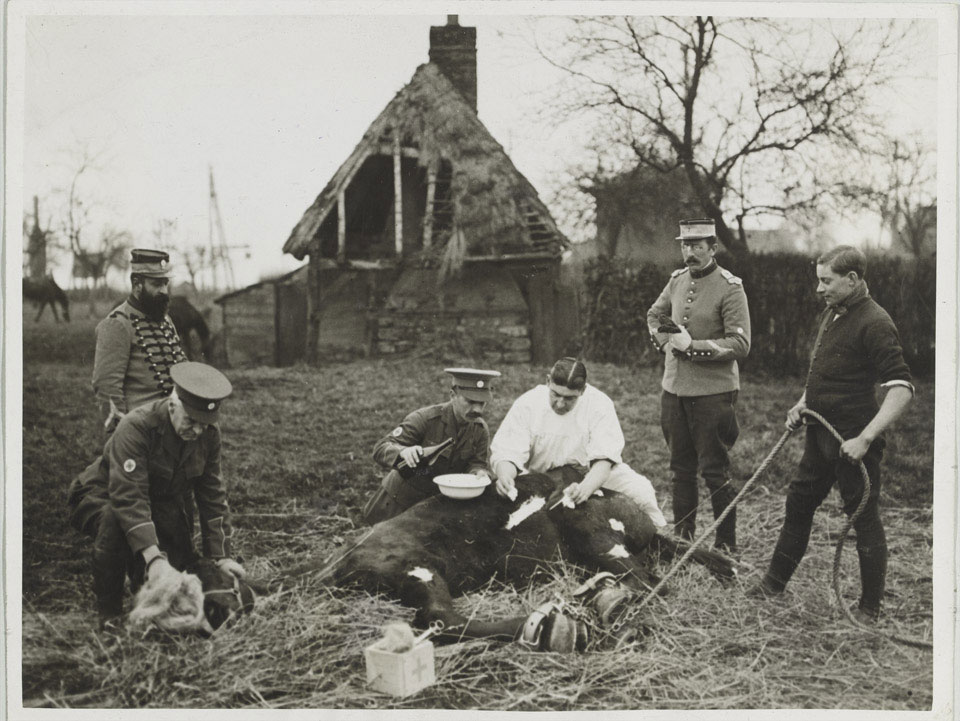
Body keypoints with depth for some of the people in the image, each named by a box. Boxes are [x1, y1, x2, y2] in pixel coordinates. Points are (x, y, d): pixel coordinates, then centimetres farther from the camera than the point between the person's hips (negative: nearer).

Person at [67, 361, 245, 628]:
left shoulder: (209, 433, -12)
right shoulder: (135, 426, -31)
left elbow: (213, 496, -5)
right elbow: (127, 498, -40)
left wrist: (222, 556, -12)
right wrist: (154, 558, -49)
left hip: (162, 504, 5)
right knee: (115, 519, -40)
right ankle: (108, 613, -22)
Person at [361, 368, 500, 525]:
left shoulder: (481, 429, -12)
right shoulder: (425, 418, -28)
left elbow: (476, 463, -10)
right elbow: (381, 448, -30)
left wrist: (480, 473, -35)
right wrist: (403, 452, -53)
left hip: (440, 500, 4)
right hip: (402, 496, -3)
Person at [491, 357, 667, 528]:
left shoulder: (600, 404, -18)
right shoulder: (526, 404, -17)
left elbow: (604, 458, -25)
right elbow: (506, 453, -21)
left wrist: (585, 488, -45)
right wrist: (505, 475, -45)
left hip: (591, 475, 0)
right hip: (541, 478, 0)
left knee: (640, 489, -20)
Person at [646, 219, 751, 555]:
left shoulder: (730, 288, -12)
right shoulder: (677, 279, 7)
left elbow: (740, 345, -16)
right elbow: (654, 314, 24)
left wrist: (693, 346, -20)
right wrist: (665, 340, 5)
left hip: (712, 392, -6)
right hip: (674, 388, 6)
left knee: (715, 470, 0)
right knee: (680, 467, 15)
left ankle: (726, 545, 13)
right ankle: (682, 536, 27)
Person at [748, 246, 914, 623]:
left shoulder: (874, 323, -19)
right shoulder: (831, 313, 9)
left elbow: (901, 390, -24)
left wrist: (864, 439, -28)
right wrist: (804, 403, 9)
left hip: (852, 441, -9)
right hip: (820, 433, 9)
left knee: (864, 518, 3)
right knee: (798, 503, 18)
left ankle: (870, 607, 17)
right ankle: (775, 581, 33)